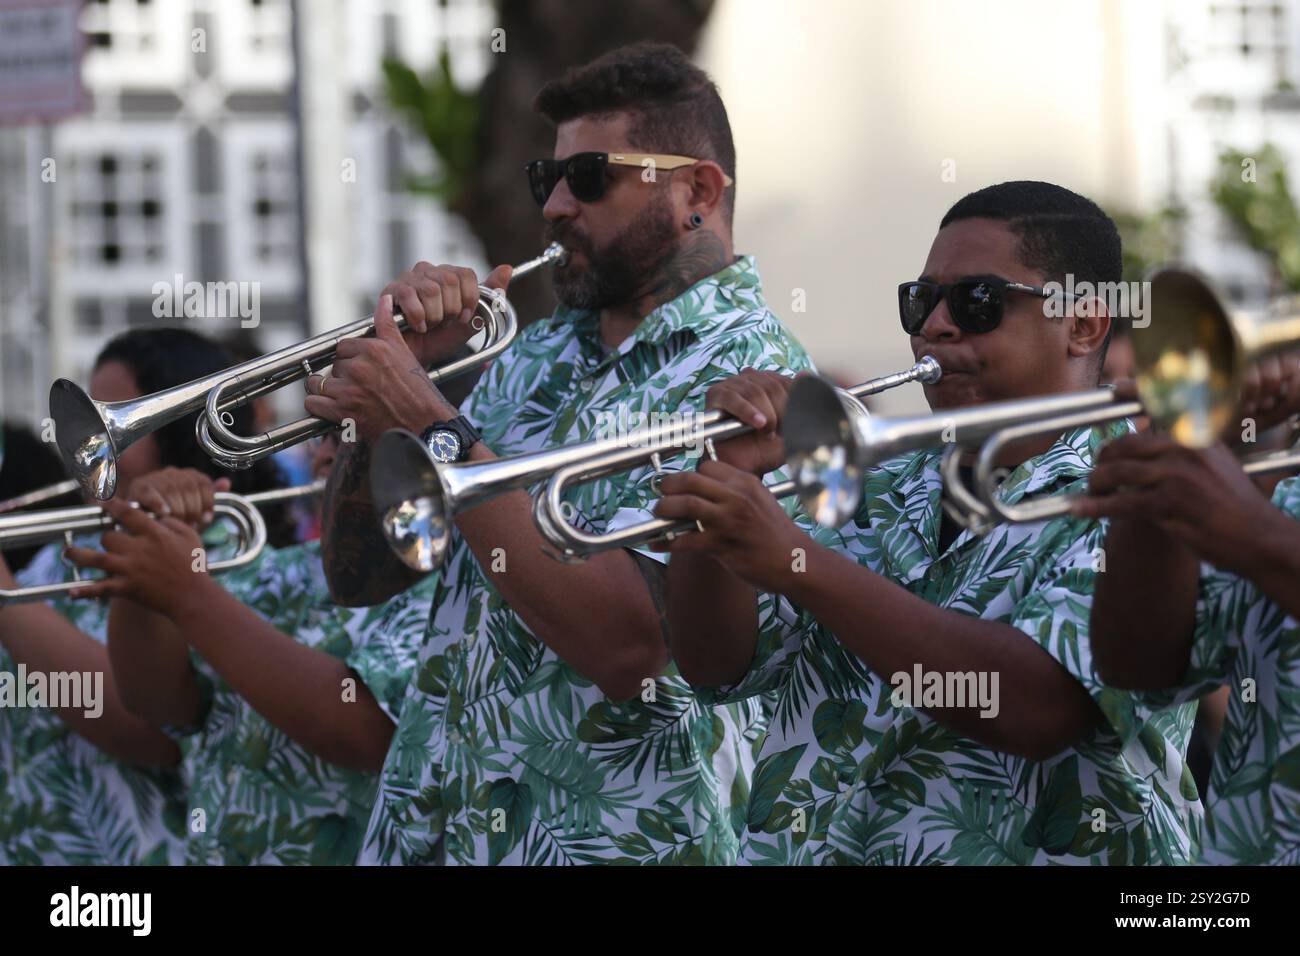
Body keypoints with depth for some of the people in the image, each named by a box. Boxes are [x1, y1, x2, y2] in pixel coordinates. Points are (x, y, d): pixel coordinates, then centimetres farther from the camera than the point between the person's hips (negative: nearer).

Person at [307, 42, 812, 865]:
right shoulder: (536, 357, 9)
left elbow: (629, 646, -24)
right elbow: (360, 575, 10)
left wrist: (435, 431, -20)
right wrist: (390, 384, -5)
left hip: (610, 836, -6)